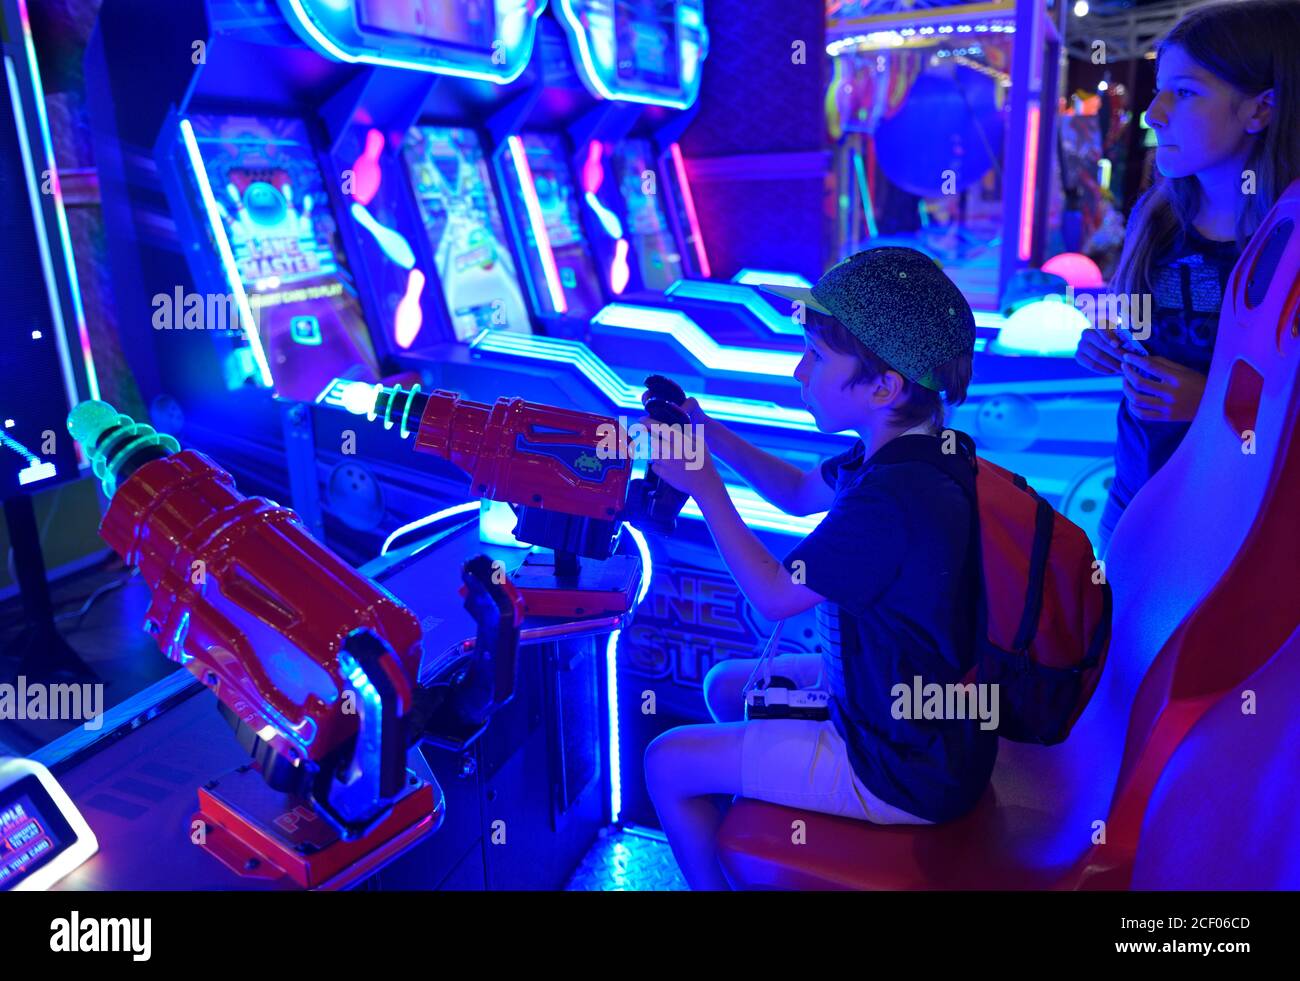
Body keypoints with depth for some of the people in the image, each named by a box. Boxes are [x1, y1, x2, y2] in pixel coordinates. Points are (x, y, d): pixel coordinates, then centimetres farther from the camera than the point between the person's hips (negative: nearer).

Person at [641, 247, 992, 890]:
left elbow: (775, 596, -21)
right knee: (724, 685, 22)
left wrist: (703, 484, -14)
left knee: (668, 764, -2)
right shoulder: (904, 452, -4)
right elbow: (800, 493, 13)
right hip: (900, 704, 9)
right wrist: (710, 433, 1)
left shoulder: (892, 500, -34)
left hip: (909, 772, -9)